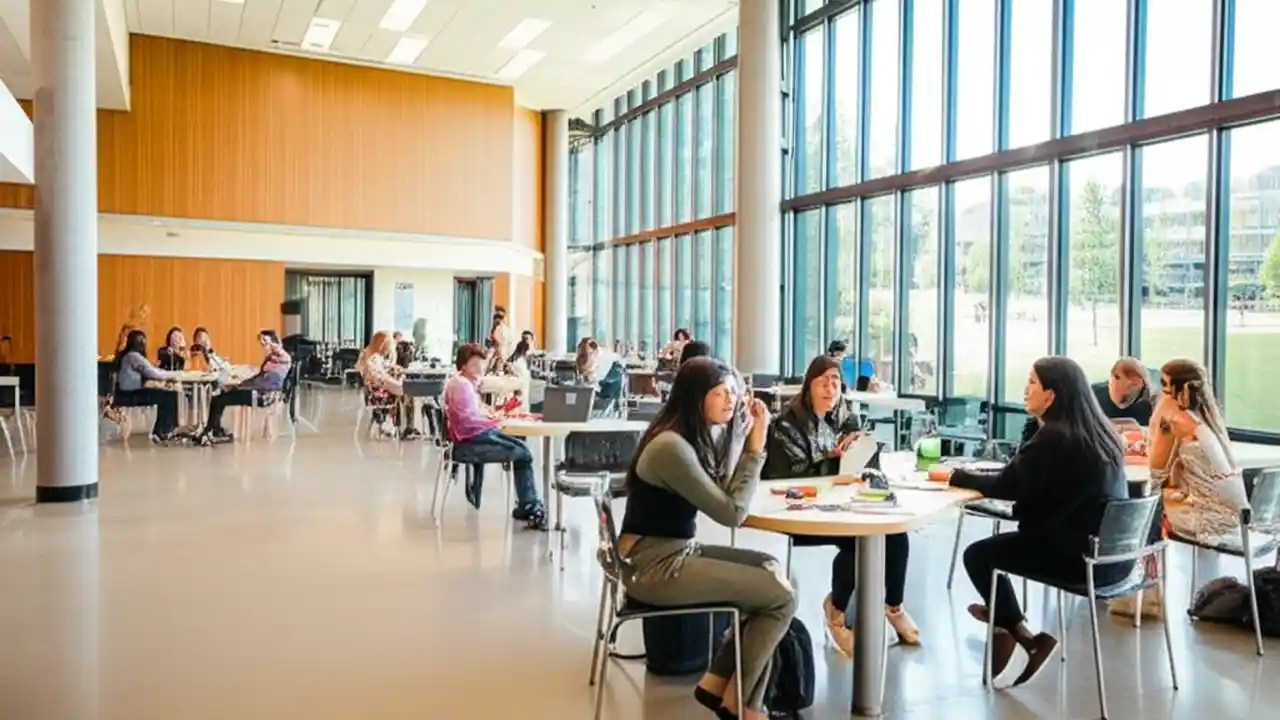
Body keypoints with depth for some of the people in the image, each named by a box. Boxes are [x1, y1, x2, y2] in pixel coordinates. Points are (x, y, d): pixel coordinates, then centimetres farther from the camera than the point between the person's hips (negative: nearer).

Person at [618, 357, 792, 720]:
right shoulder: (671, 446, -22)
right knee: (782, 596, -8)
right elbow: (732, 513, -19)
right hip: (654, 566, -10)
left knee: (771, 569, 7)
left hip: (678, 552, 10)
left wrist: (746, 434, 2)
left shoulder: (696, 436, 8)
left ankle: (717, 682, 12)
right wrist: (755, 447, -15)